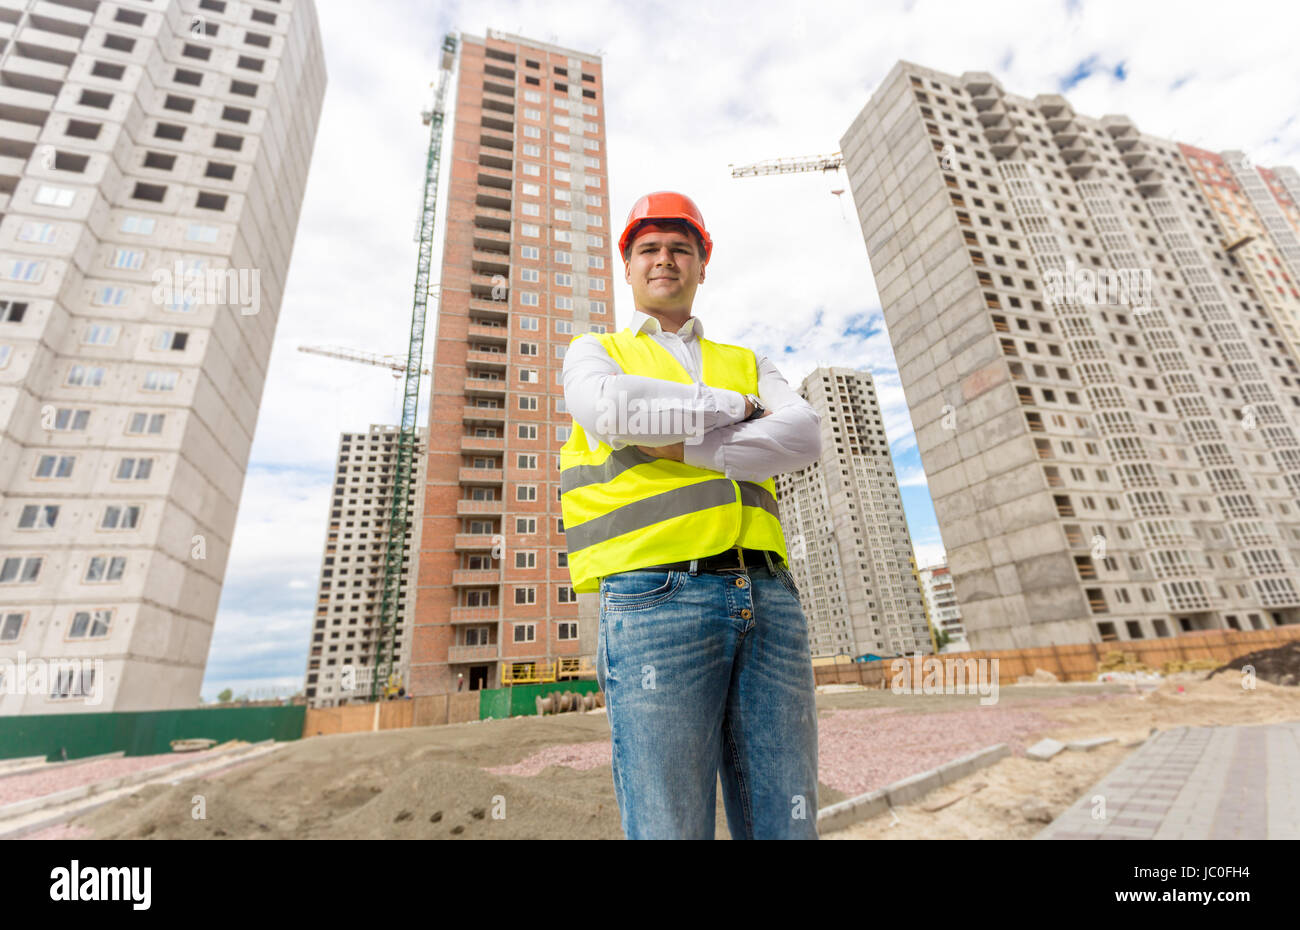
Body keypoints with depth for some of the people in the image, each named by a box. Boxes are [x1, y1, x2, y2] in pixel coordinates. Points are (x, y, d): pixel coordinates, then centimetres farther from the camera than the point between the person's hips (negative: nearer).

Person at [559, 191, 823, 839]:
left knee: (784, 824, 7)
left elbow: (805, 436, 3)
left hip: (767, 599, 4)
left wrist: (684, 449, -8)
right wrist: (732, 407, 2)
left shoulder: (748, 364, 25)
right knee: (671, 826, -1)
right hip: (656, 598, -3)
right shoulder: (593, 352, 17)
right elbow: (613, 409, -9)